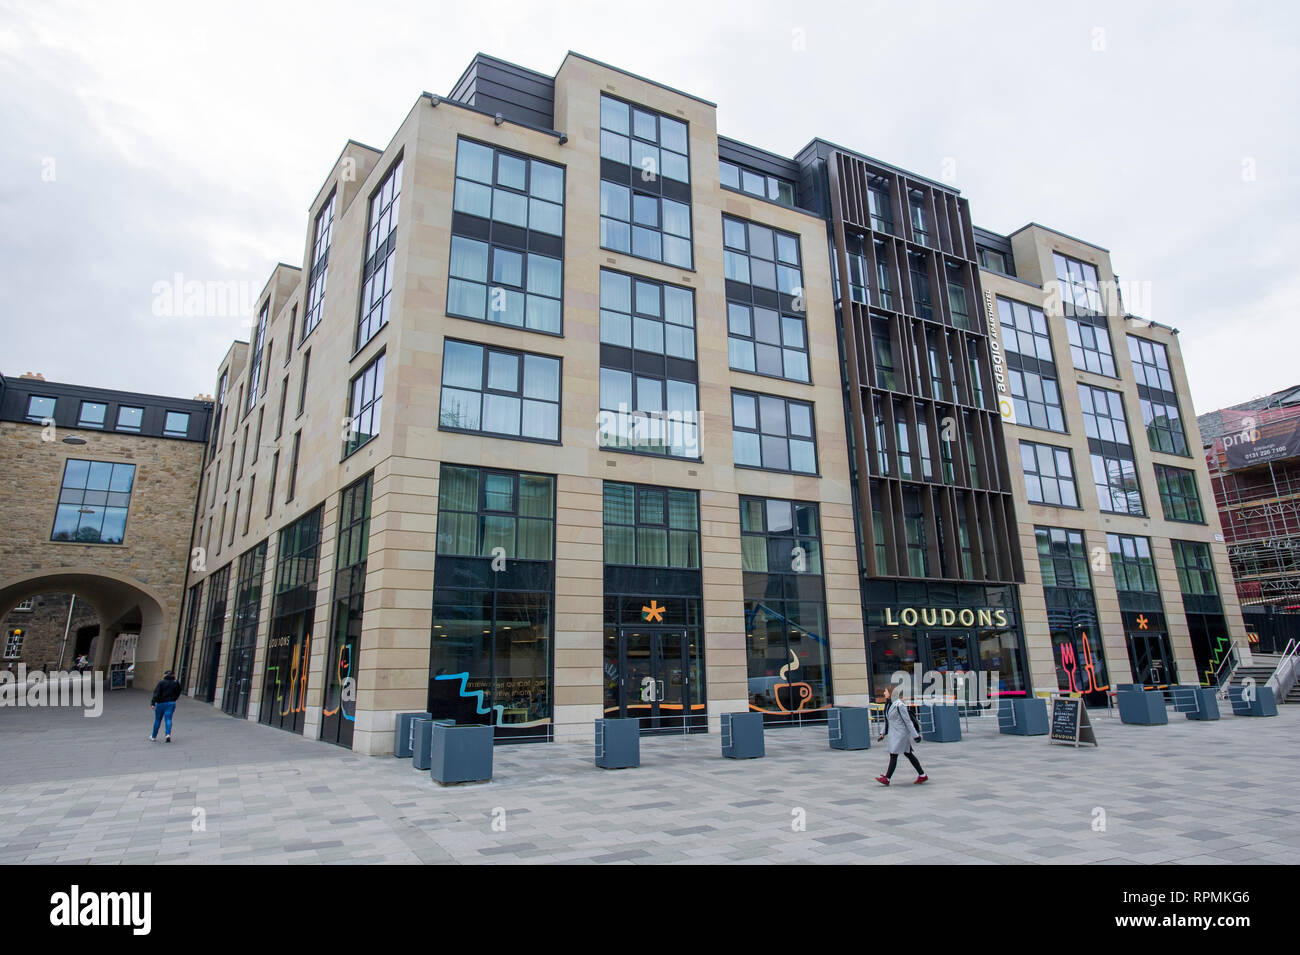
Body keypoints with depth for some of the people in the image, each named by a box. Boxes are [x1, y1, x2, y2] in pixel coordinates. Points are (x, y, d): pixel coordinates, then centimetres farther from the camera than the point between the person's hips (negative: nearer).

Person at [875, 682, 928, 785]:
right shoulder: (889, 704, 8)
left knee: (893, 755, -5)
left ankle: (886, 779, 0)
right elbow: (888, 721, 17)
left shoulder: (899, 705, -19)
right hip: (894, 734, 9)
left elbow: (908, 721, -17)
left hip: (901, 734, -9)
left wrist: (915, 735, -15)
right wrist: (883, 733, 17)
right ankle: (922, 775, 23)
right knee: (908, 753, 14)